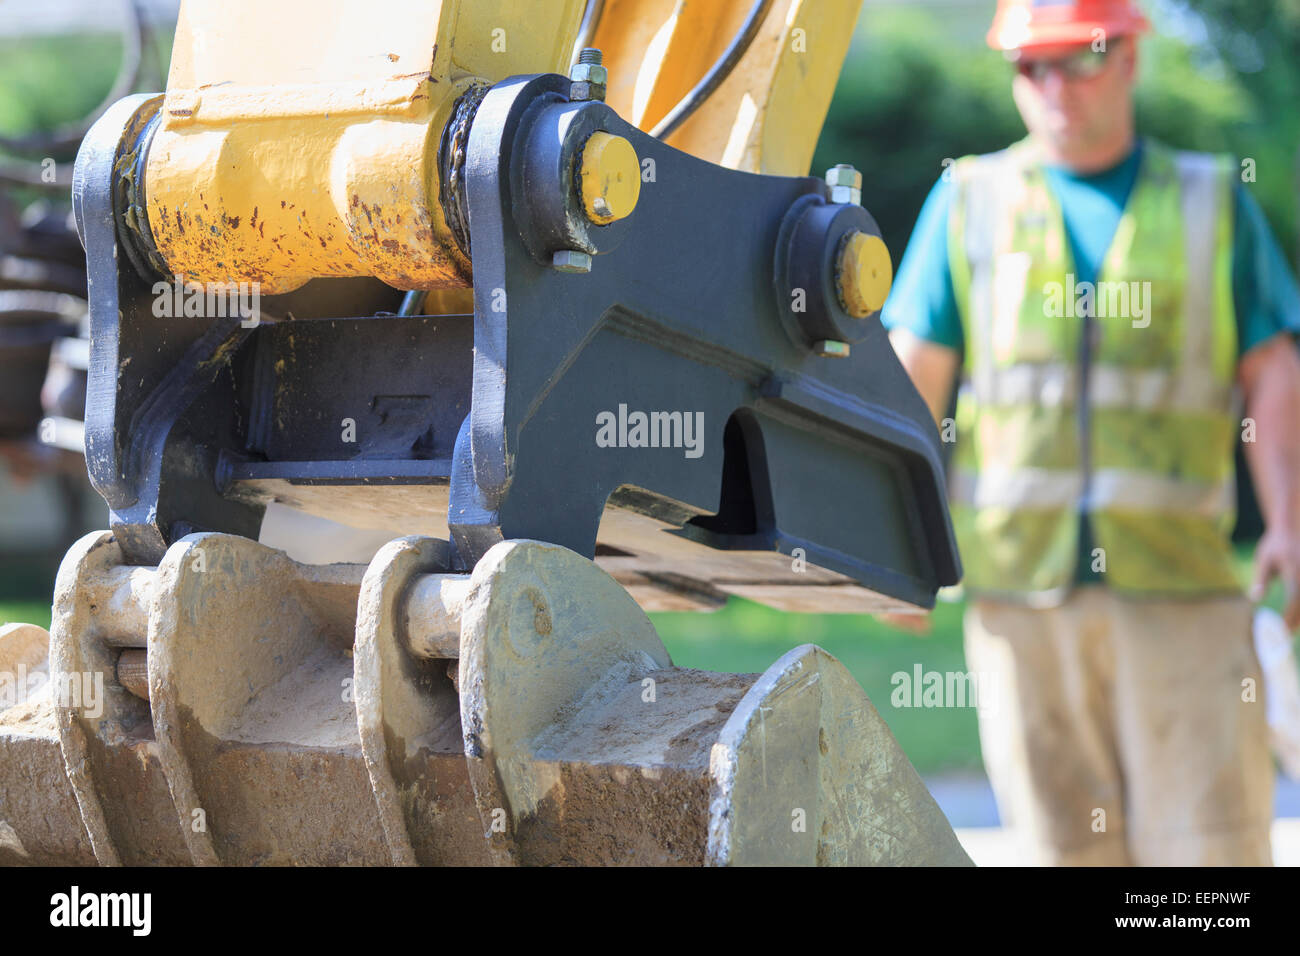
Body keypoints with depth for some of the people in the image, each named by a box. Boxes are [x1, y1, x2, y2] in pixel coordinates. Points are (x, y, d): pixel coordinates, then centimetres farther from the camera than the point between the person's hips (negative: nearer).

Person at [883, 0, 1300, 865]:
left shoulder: (1213, 200, 13)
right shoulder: (972, 200, 13)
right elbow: (911, 377, 9)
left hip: (1177, 577, 0)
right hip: (1017, 577, 1)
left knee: (1208, 835, -8)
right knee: (1065, 842, 2)